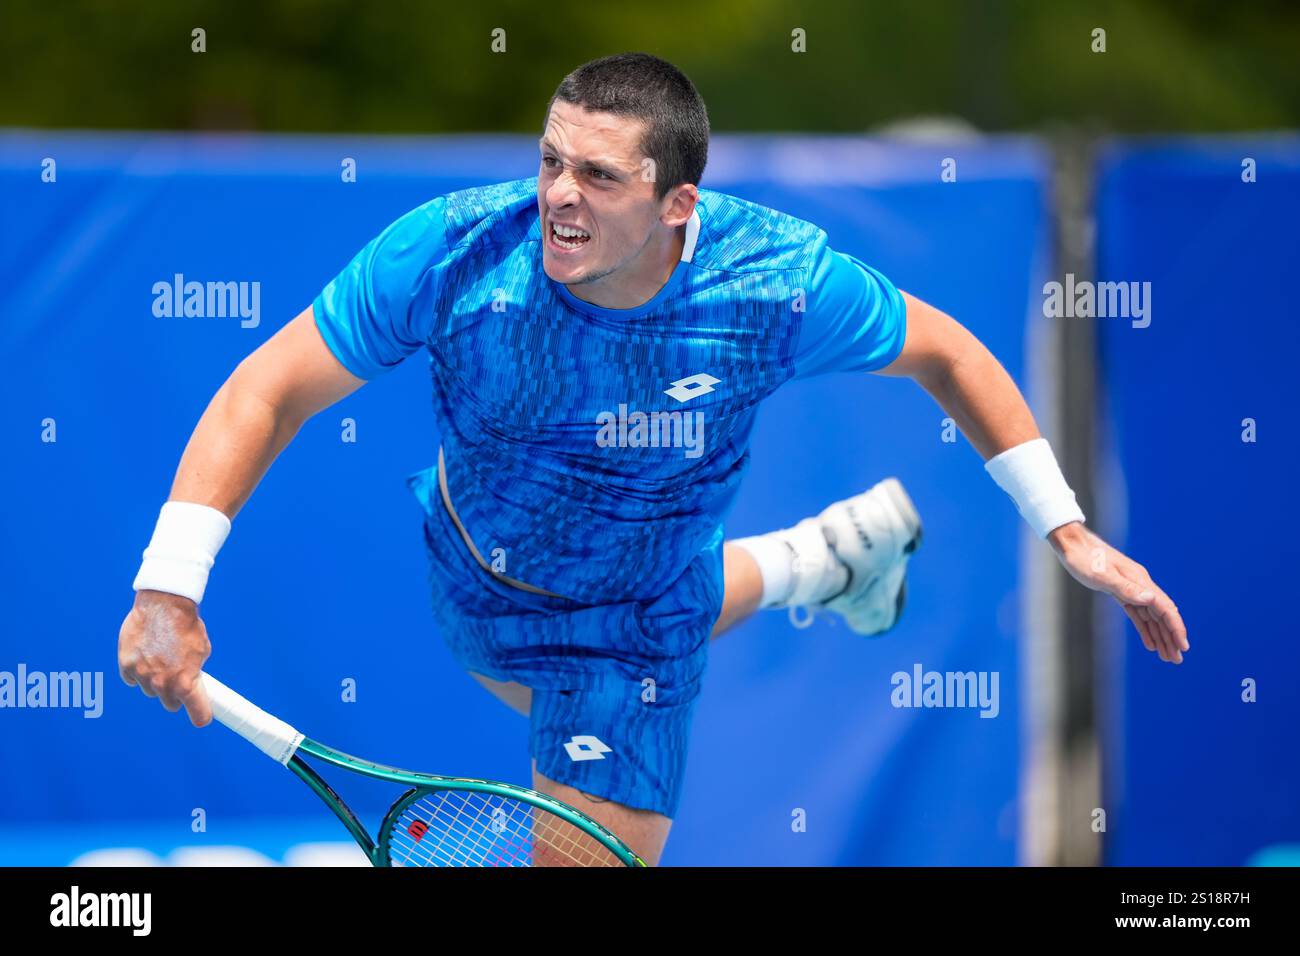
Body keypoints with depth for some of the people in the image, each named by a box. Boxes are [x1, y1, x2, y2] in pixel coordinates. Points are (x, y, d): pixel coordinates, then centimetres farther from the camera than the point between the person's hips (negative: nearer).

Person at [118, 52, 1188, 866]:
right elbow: (267, 393, -27)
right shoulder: (452, 252, -34)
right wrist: (169, 590, -37)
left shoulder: (779, 282, -33)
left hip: (635, 620, -3)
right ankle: (835, 553, 52)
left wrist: (1068, 531, -12)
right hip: (472, 568, 3)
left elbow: (944, 352, -13)